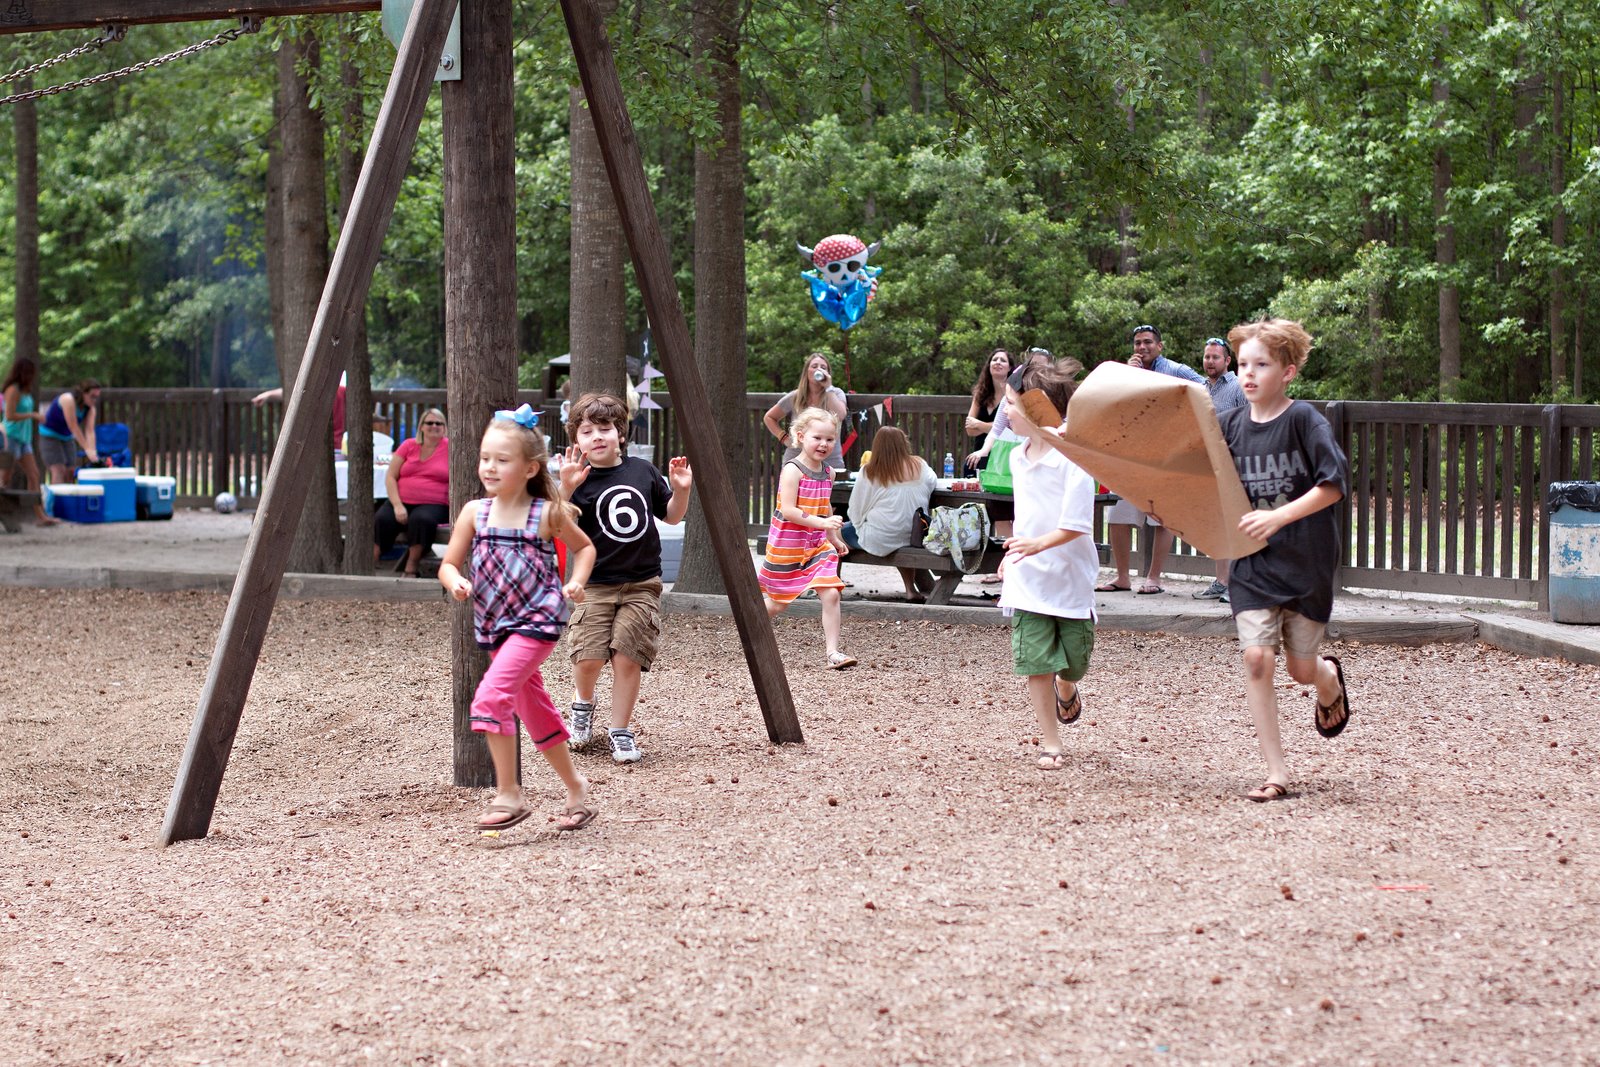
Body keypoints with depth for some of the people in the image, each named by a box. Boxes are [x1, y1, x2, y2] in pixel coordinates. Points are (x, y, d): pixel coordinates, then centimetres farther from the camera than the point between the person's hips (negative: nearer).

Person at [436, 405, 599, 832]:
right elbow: (448, 564, 5)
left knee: (491, 696, -23)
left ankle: (508, 794, -14)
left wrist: (576, 581, -6)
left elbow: (584, 547, 10)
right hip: (494, 626, 6)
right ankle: (575, 788, 33)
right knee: (536, 712, 15)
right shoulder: (475, 513, 2)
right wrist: (455, 582, -16)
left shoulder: (548, 514, -7)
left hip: (536, 622, -6)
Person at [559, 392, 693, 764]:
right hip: (596, 585, -2)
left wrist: (681, 490, -1)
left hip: (642, 586, 2)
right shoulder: (581, 481, -6)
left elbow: (671, 516, 18)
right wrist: (565, 488, -33)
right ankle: (582, 705, 21)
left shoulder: (642, 471, 6)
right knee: (588, 657, -12)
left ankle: (621, 732, 10)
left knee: (627, 658, -6)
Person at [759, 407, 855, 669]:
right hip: (787, 546, -5)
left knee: (830, 594, -12)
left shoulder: (827, 473, 5)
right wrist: (821, 522, -33)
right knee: (778, 603, 9)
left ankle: (833, 652, -10)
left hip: (817, 546, 6)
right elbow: (788, 511, -25)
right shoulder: (792, 471, -17)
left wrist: (834, 539, 25)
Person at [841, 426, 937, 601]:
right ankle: (911, 589, 34)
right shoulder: (920, 466, -2)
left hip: (880, 540, -4)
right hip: (914, 538, 4)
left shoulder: (870, 472, -9)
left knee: (838, 532, 18)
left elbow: (855, 510, -3)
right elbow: (934, 484, 19)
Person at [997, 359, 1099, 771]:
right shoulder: (1018, 457, 7)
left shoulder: (1072, 456, -16)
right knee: (1036, 664, -2)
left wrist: (1040, 544, -31)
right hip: (1028, 579, 5)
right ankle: (1050, 743, 7)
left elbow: (1078, 522, -21)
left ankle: (1066, 689, 44)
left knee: (1074, 661, 8)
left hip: (1070, 577, -5)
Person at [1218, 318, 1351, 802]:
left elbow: (1334, 483, -19)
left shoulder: (1304, 419, -11)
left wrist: (1279, 516, -27)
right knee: (1257, 658, -11)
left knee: (1301, 667, 7)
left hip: (1306, 562, -3)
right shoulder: (1230, 425, 1)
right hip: (1252, 563, 3)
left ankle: (1330, 682, 46)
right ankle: (1276, 772, -4)